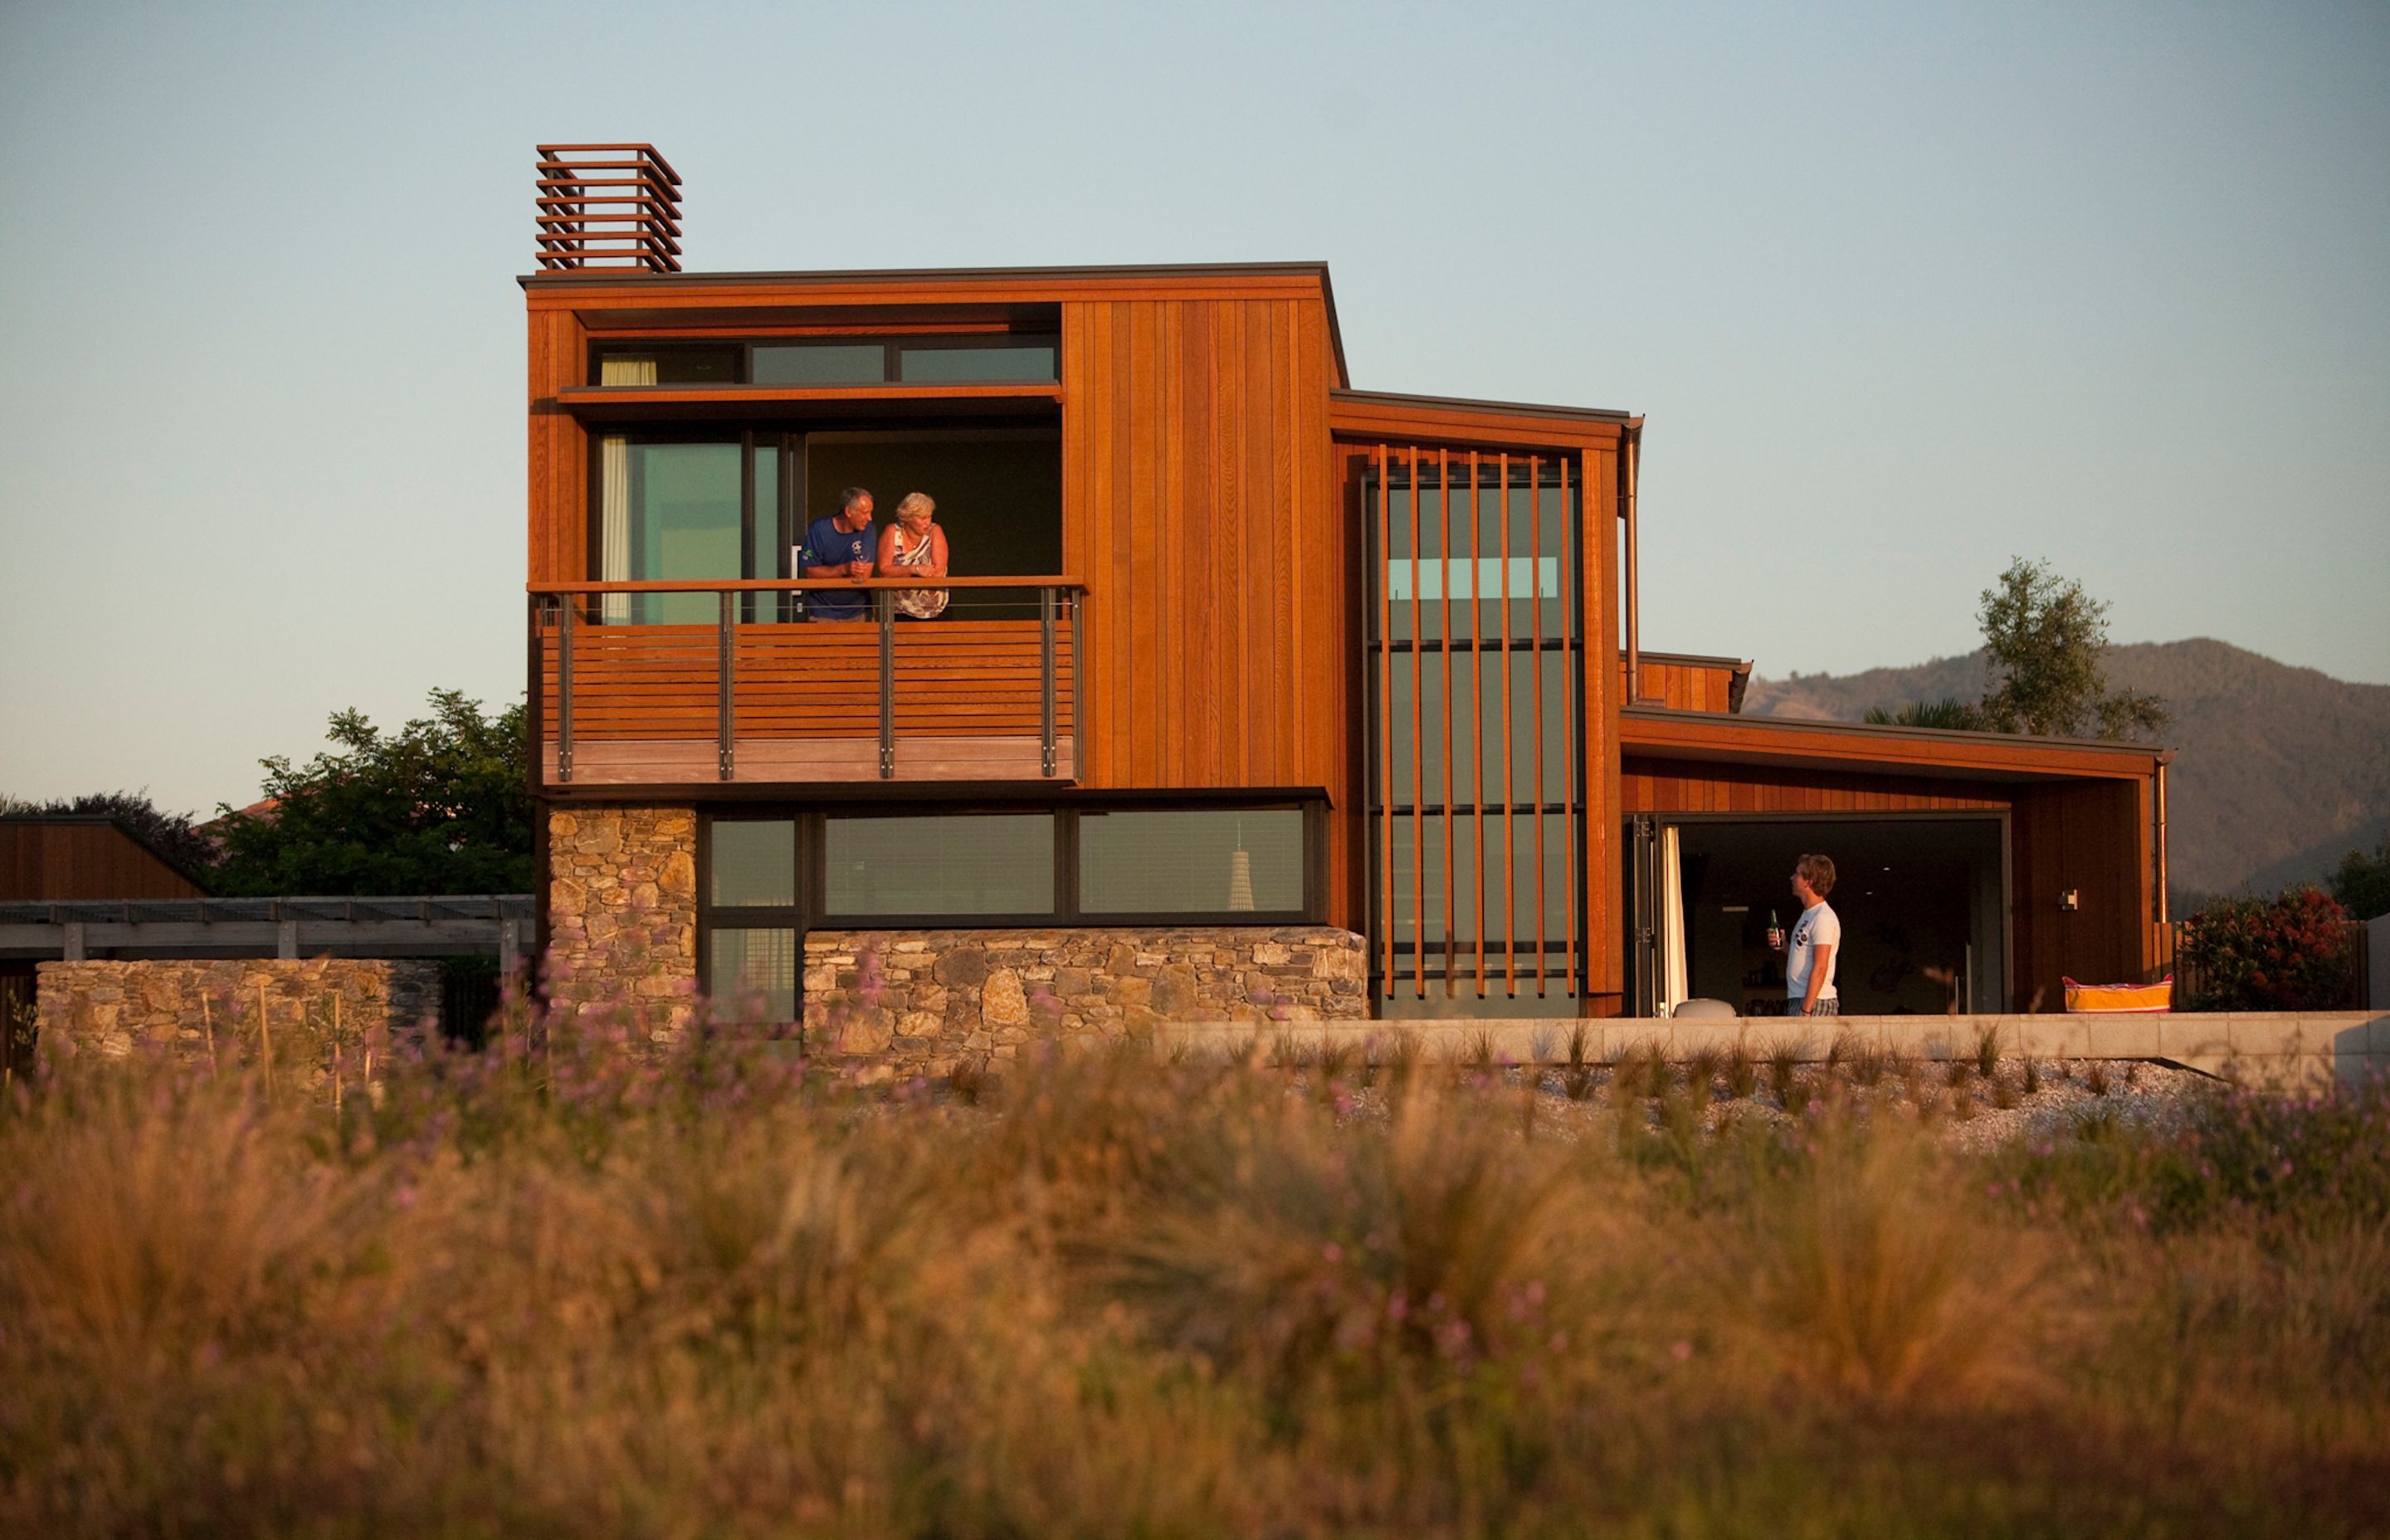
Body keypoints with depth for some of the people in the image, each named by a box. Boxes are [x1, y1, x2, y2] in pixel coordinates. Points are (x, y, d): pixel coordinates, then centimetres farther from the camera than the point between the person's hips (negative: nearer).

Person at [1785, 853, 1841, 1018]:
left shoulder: (1823, 917, -12)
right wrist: (1783, 945, 7)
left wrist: (1806, 1010, -22)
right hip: (1797, 1000, 9)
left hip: (1814, 1003, -9)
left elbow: (1820, 967, -18)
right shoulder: (1808, 914, 19)